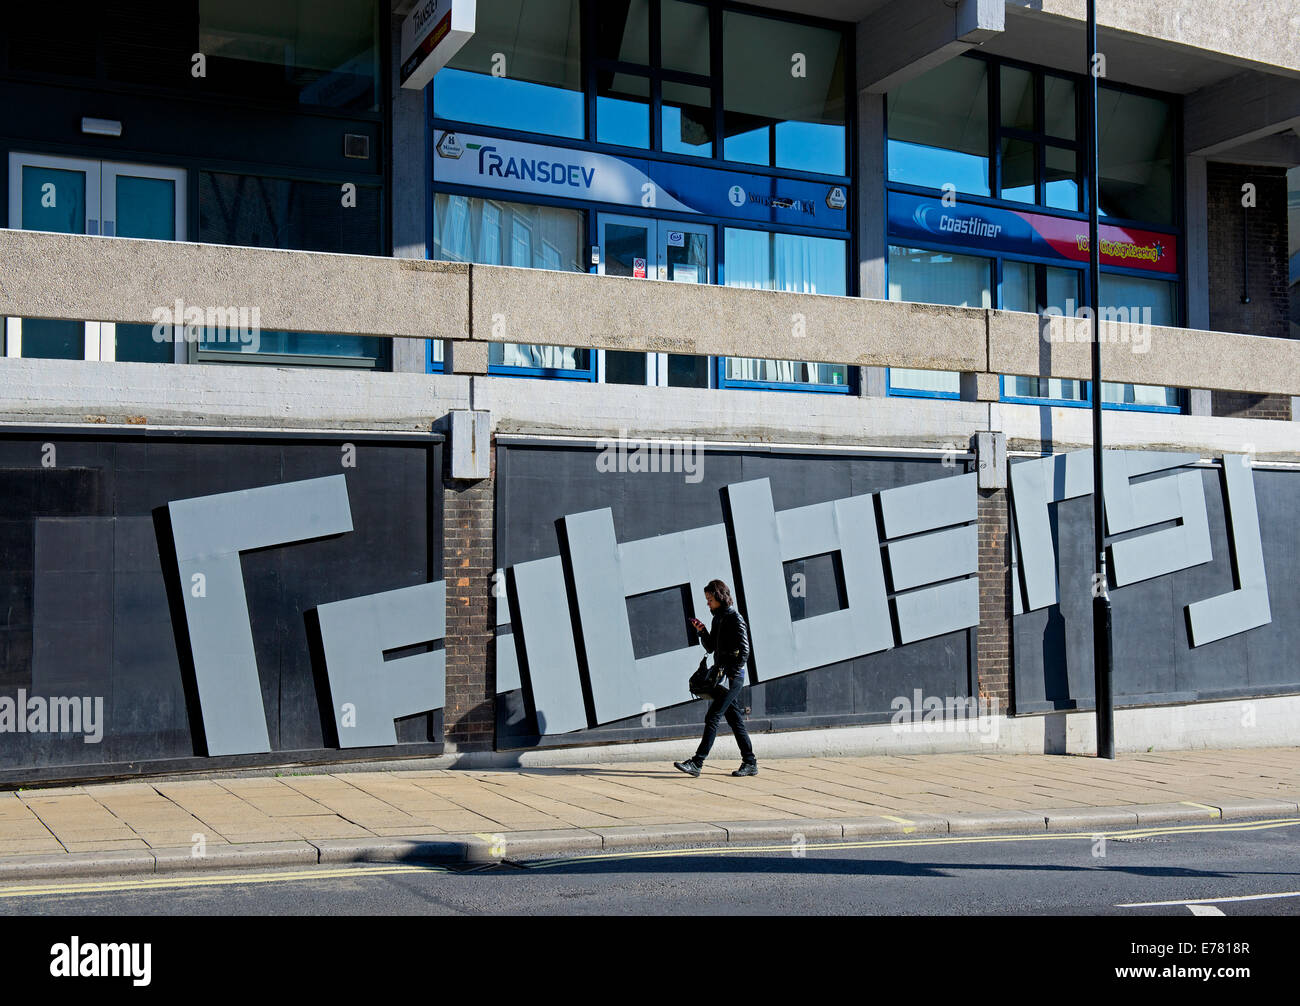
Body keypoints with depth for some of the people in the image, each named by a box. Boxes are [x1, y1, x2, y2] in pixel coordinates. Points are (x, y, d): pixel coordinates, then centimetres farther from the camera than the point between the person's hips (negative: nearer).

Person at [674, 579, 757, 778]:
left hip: (733, 676, -9)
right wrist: (702, 631, 3)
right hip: (722, 675, 9)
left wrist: (731, 674, -19)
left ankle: (697, 763, -13)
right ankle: (750, 763, 15)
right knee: (734, 719, 10)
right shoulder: (717, 619, 15)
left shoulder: (735, 619, -11)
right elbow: (711, 647, 19)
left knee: (712, 717, -12)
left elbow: (744, 652, -15)